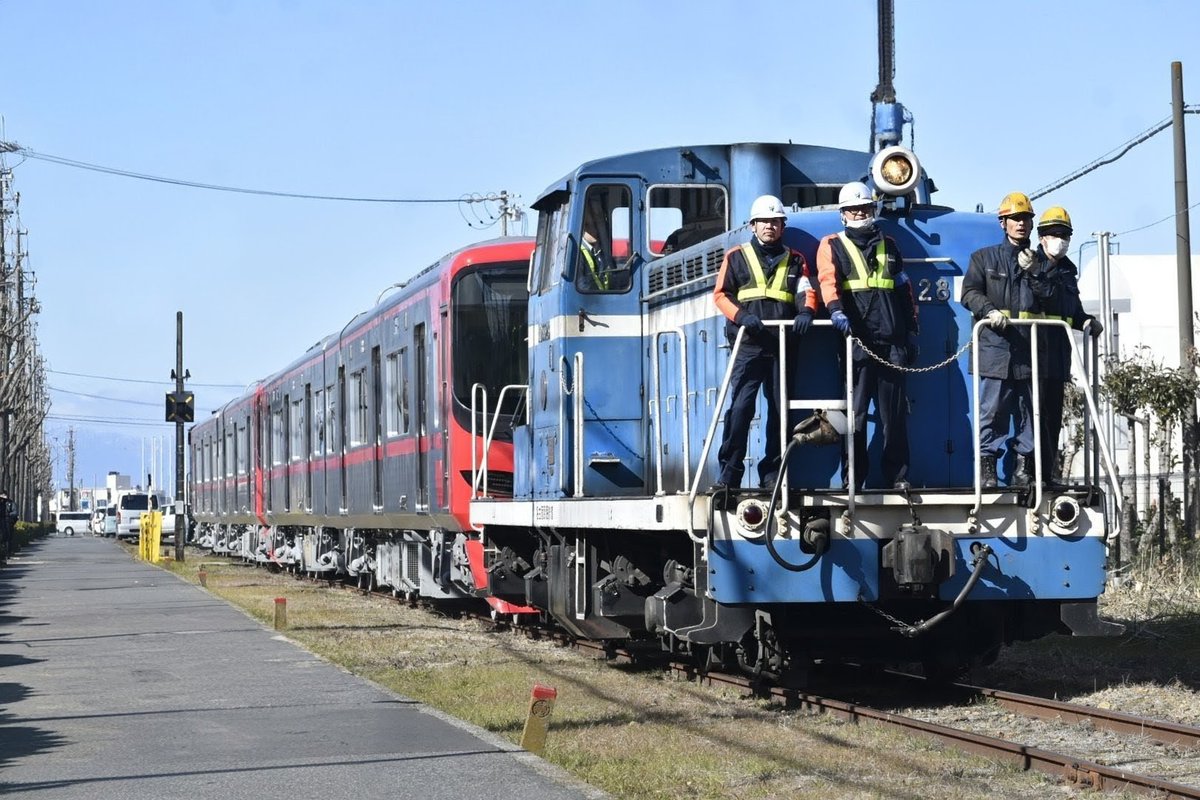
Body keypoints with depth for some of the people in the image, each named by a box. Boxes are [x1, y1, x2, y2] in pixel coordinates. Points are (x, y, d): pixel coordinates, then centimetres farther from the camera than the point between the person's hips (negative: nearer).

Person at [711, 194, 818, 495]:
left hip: (783, 345, 3)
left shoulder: (795, 260, 17)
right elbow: (720, 294, 4)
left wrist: (805, 312, -17)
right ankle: (729, 473, -10)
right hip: (748, 344, -3)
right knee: (740, 407, -12)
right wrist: (740, 315, -14)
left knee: (780, 410, 5)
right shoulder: (736, 256, 11)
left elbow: (807, 292, 6)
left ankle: (772, 474, 12)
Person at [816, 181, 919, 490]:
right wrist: (835, 310, -29)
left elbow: (905, 291, 24)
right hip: (857, 340, -3)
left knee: (895, 413, 3)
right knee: (855, 413, -4)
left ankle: (897, 476, 8)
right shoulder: (833, 245, 9)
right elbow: (828, 280, -10)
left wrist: (911, 331, 17)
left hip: (892, 340, 3)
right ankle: (853, 477, 1)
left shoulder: (888, 245, 22)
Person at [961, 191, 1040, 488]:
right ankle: (987, 465, -2)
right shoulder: (984, 258, 12)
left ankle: (1024, 467, 10)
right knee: (992, 410, -6)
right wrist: (989, 310, -16)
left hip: (1030, 350, 3)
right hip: (996, 347, -3)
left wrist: (1033, 272, -2)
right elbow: (970, 292, 3)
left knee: (1029, 410, 4)